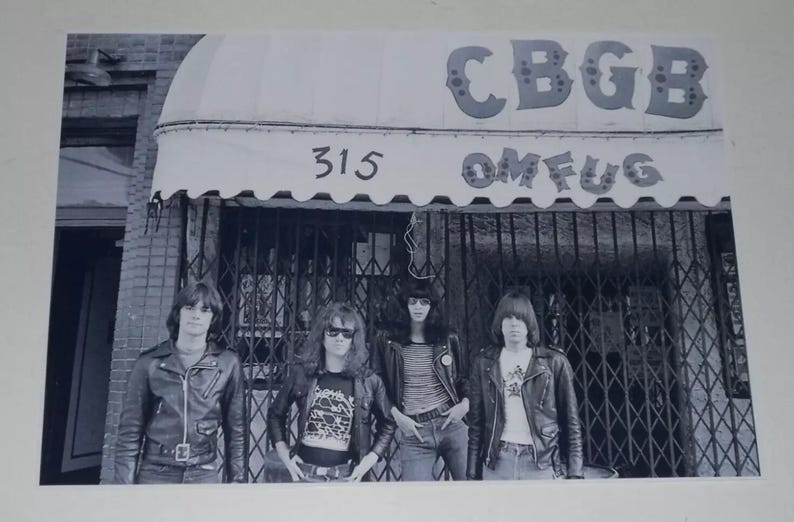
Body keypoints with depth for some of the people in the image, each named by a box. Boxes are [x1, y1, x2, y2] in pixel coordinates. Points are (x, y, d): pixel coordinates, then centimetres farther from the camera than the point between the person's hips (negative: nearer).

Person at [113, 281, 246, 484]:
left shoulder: (228, 364, -1)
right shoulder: (149, 363, 0)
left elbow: (235, 429, 4)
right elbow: (130, 429, 1)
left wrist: (236, 478, 4)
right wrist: (124, 482, -4)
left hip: (204, 474, 0)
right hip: (154, 472, 0)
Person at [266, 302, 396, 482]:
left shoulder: (368, 380, -5)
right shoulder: (302, 373, -2)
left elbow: (387, 424, 6)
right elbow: (275, 413, 10)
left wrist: (369, 460, -4)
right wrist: (283, 452, 0)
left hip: (346, 474, 0)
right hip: (304, 470, 1)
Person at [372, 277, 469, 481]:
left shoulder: (448, 340, 6)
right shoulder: (387, 340, 0)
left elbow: (463, 378, 15)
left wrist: (465, 403, -2)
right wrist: (396, 415, -8)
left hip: (451, 424, 2)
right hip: (413, 431, -2)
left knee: (464, 479, 14)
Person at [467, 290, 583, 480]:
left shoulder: (554, 362, -1)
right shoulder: (483, 363, 4)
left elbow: (571, 420, 1)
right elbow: (476, 420, 7)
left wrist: (574, 471, -4)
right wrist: (473, 471, 4)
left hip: (542, 464, -1)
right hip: (496, 463, 1)